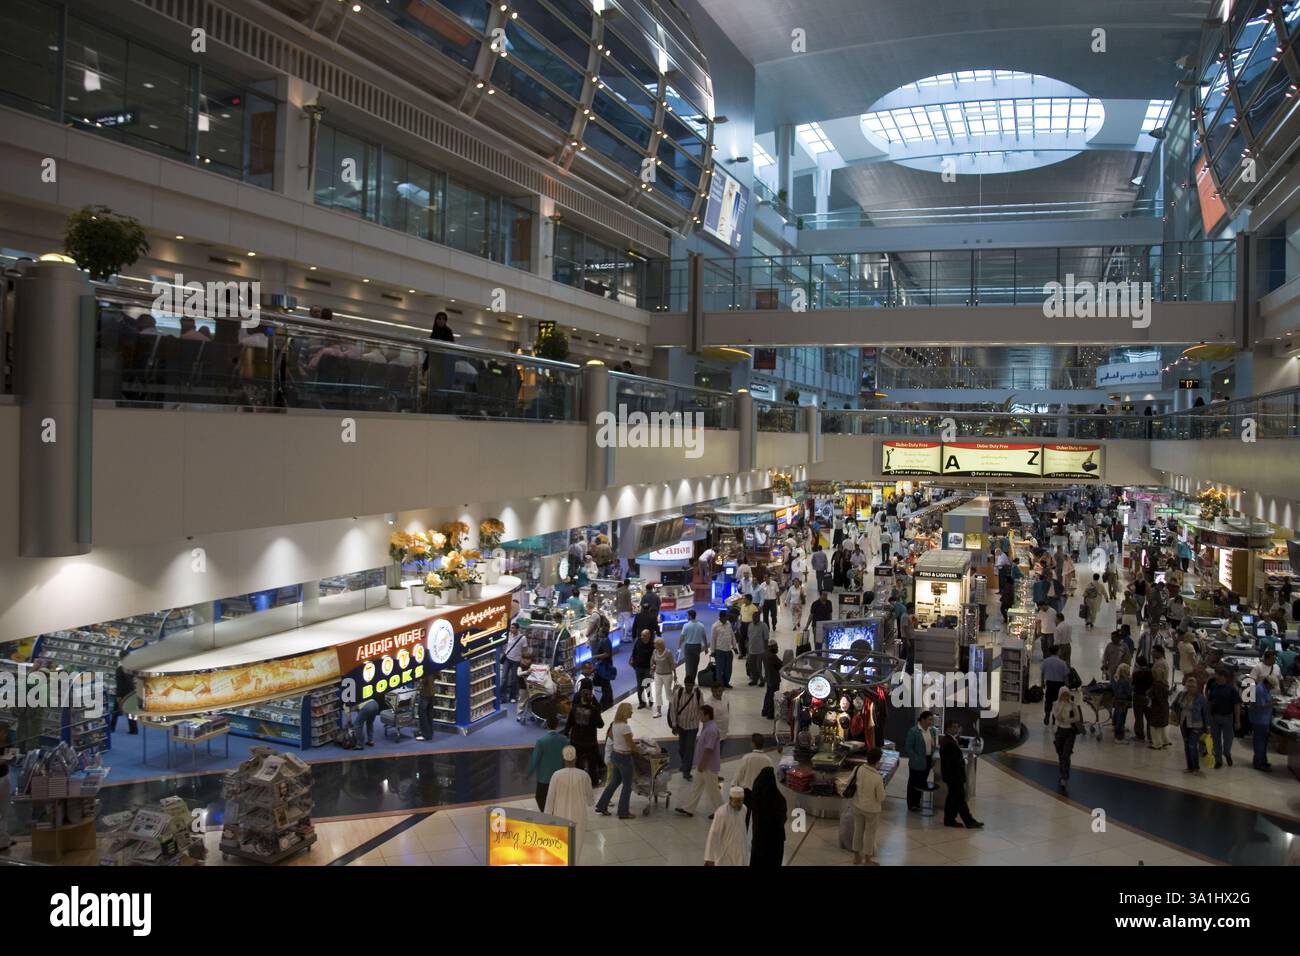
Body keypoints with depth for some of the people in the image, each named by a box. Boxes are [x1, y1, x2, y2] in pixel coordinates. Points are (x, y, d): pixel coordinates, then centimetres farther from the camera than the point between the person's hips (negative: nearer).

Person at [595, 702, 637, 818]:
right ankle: (623, 812, 16)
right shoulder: (625, 727, -25)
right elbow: (632, 746, -21)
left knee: (614, 782, 21)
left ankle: (601, 806, 27)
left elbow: (609, 735, 19)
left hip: (614, 755, 8)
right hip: (624, 757, -8)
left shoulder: (615, 724, 0)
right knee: (627, 785, 7)